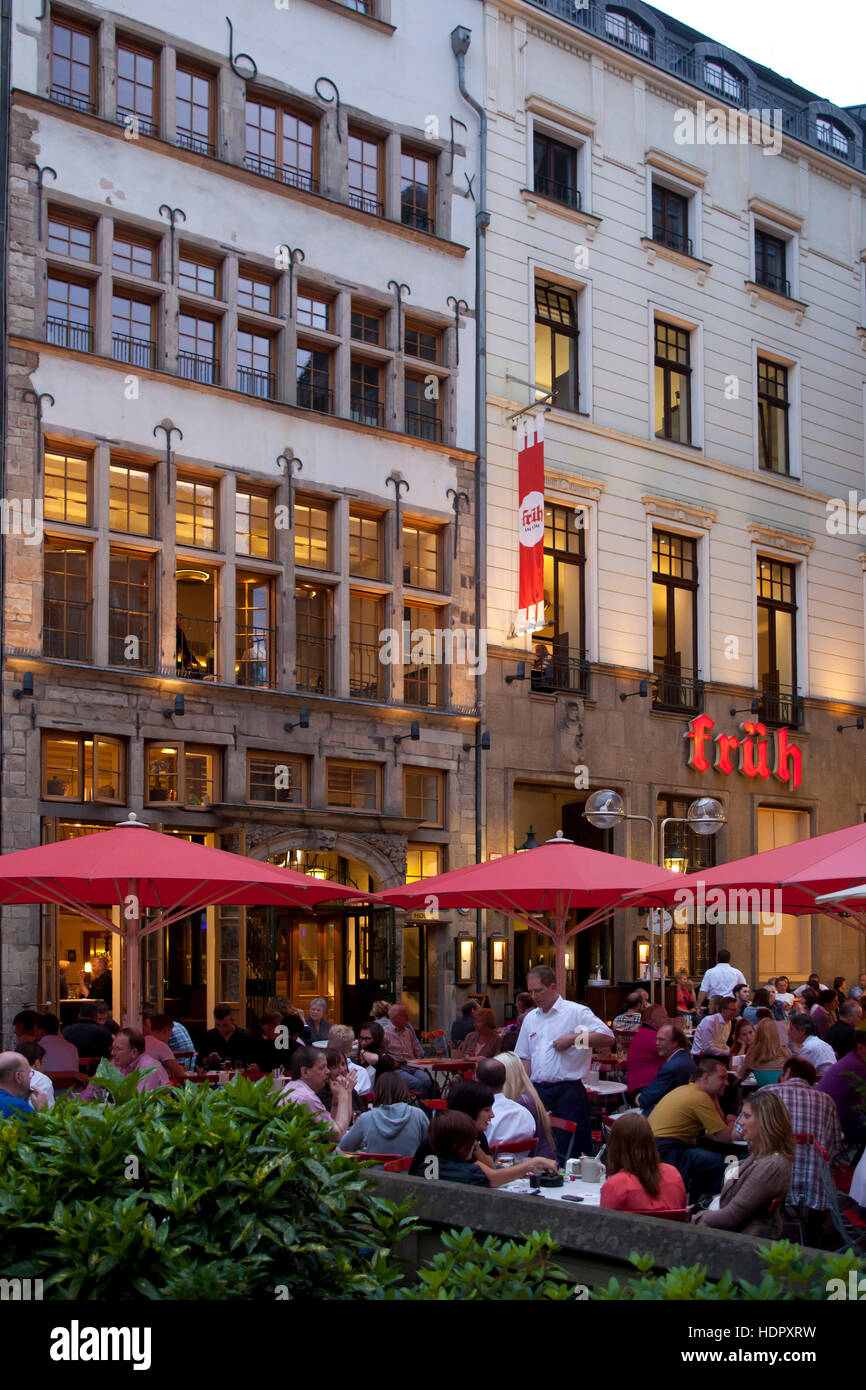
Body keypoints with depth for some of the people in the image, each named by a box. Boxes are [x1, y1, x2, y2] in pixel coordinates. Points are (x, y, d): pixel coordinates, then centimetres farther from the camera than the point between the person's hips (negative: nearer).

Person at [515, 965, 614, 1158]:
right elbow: (525, 1058, 21)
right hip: (538, 1091, 6)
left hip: (568, 1091, -5)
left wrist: (573, 1039, -16)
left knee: (572, 1150, -5)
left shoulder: (576, 1012, -3)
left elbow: (607, 1037, -11)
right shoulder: (531, 1018, 16)